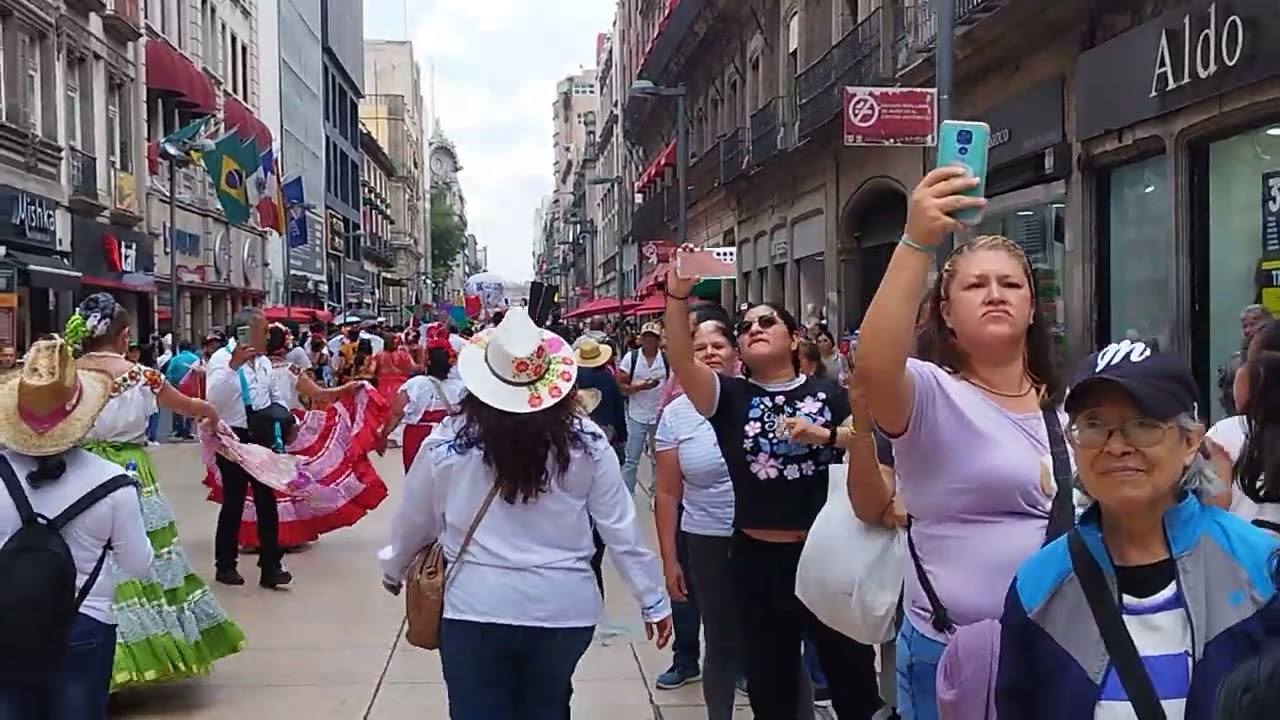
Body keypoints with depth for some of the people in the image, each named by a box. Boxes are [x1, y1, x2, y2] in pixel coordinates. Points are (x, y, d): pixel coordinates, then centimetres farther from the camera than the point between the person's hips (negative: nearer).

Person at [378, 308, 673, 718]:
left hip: (476, 608, -2)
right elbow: (620, 528, -3)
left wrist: (392, 569, 27)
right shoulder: (586, 441, -9)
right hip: (565, 607, 2)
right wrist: (652, 600, 10)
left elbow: (412, 521, 7)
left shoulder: (448, 442, -9)